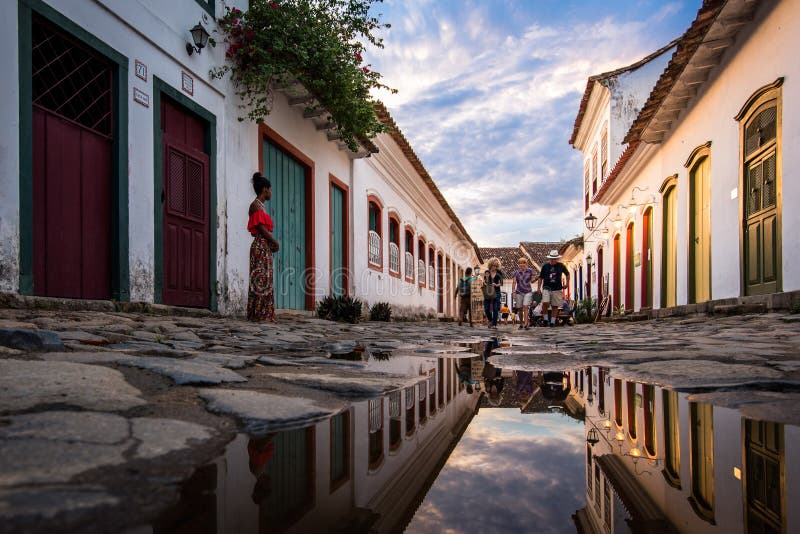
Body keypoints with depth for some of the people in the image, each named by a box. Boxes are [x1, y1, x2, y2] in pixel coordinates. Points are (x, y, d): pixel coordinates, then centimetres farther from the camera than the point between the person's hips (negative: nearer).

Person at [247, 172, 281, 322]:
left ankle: (265, 314, 9)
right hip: (261, 247, -10)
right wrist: (276, 243, -6)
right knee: (261, 280, -9)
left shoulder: (260, 205, 20)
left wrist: (273, 243, 4)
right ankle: (260, 314, -8)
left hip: (265, 247, 10)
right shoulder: (256, 205, -8)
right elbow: (261, 228, -15)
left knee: (266, 281, 8)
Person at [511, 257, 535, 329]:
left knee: (525, 307, -16)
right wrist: (513, 291, -15)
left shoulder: (530, 271, 0)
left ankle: (526, 324, -21)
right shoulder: (516, 272, -2)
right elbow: (514, 282, -6)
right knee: (520, 309, 6)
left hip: (528, 292, -1)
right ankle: (521, 324, 20)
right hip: (519, 292, 1)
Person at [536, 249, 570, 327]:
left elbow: (567, 274, 22)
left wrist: (567, 283, 16)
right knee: (545, 303, -20)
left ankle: (552, 322, 12)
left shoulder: (561, 266, 5)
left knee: (555, 306, 3)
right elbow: (540, 277, 10)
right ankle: (545, 319, -4)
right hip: (546, 288, -1)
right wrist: (538, 288, 4)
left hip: (557, 289, 1)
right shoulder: (545, 266, 4)